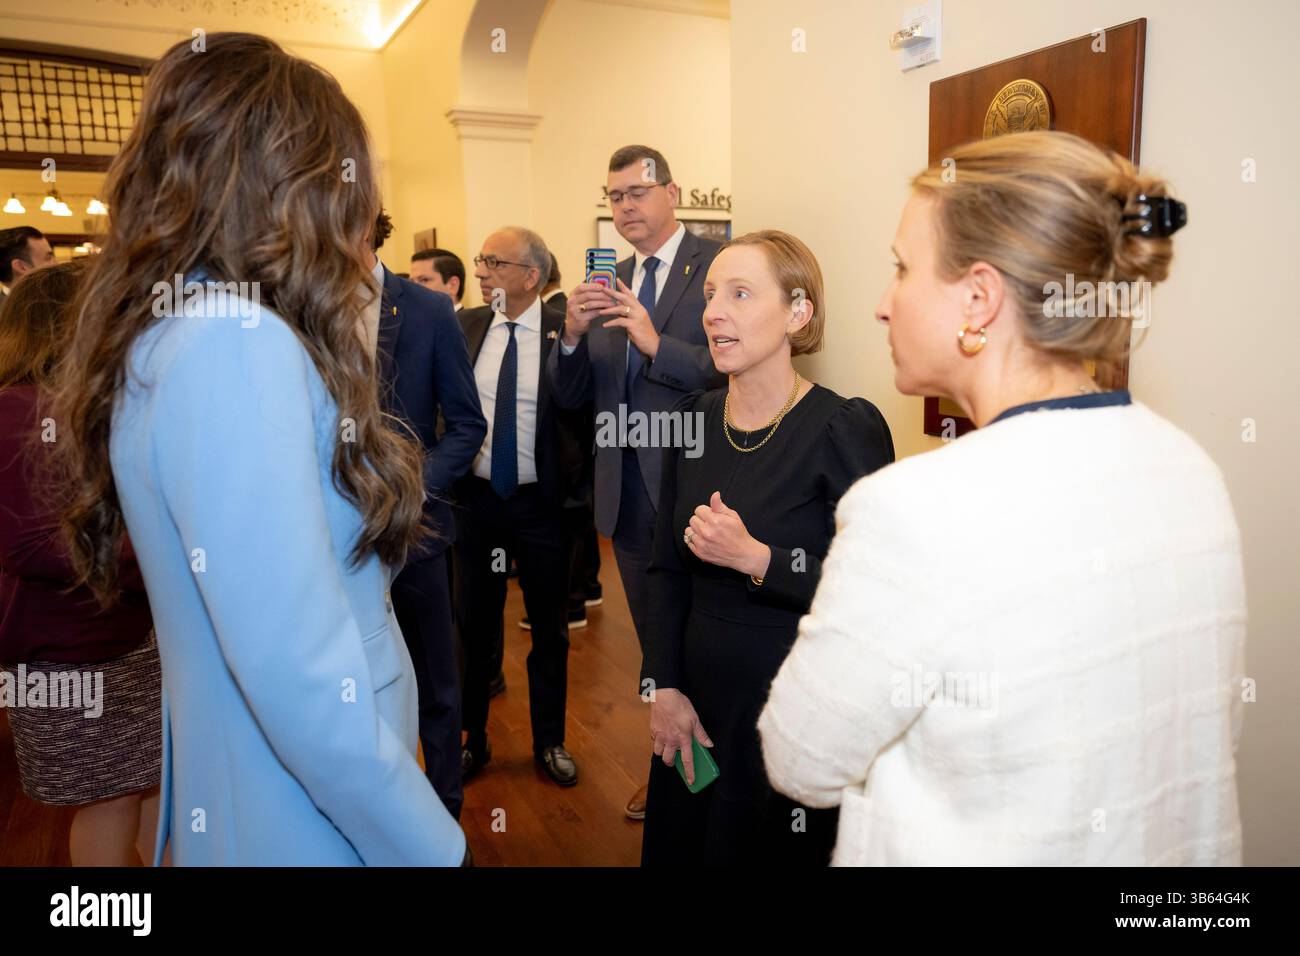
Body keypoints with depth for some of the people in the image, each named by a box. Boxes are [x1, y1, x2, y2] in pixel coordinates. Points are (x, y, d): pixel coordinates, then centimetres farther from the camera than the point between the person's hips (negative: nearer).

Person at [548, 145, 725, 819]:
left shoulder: (718, 266, -7)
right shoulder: (609, 283, 10)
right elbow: (570, 397, 6)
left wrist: (657, 343, -26)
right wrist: (572, 335, -12)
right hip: (626, 487, 6)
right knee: (653, 636, 19)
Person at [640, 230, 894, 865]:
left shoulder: (846, 429, -16)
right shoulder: (694, 419, 1)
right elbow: (667, 569, 6)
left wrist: (756, 559, -27)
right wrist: (663, 687, -1)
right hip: (698, 700, 6)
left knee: (780, 849, 15)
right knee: (682, 845, 22)